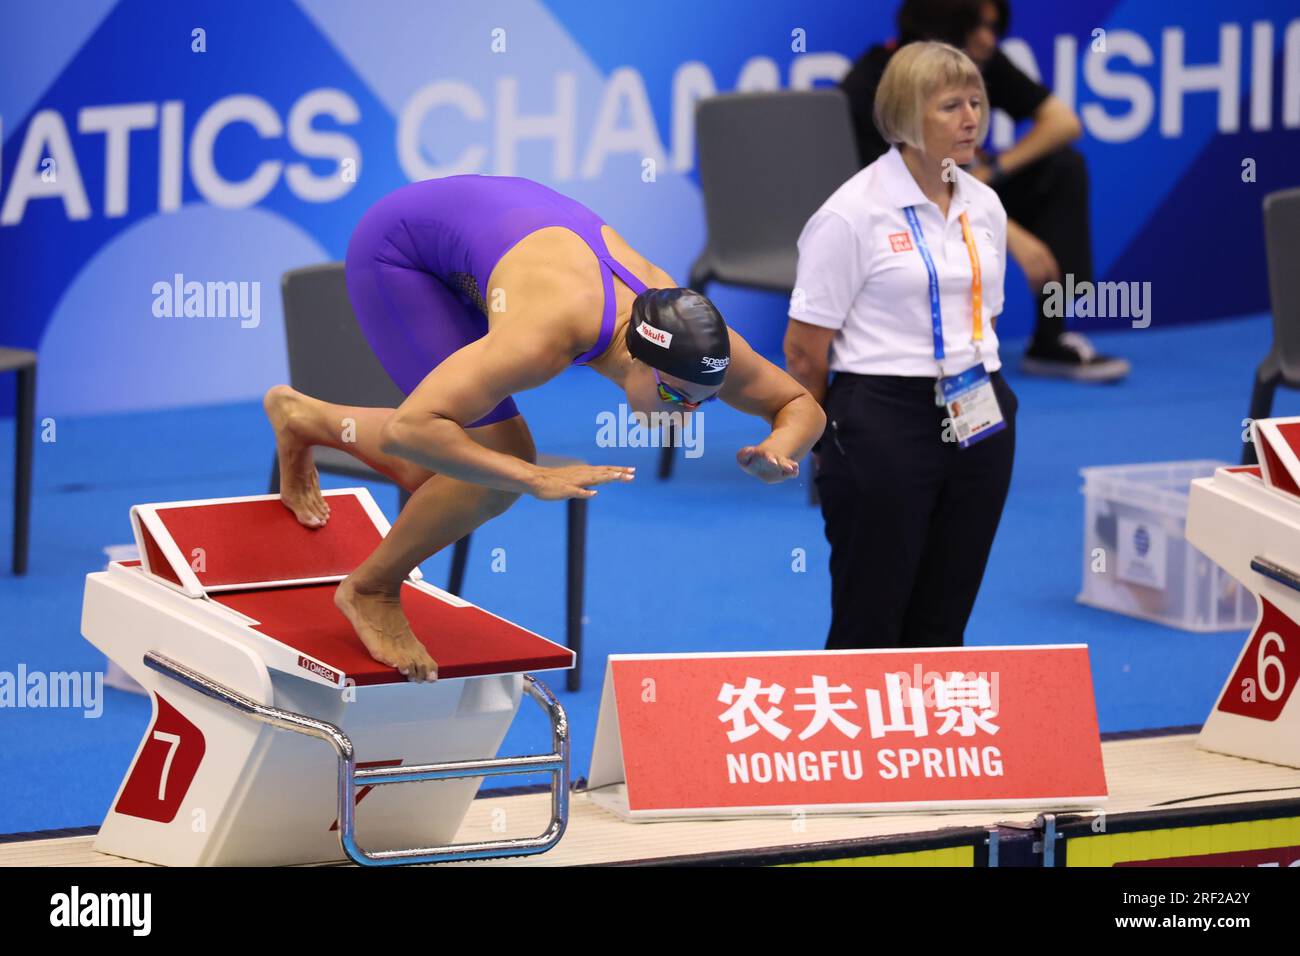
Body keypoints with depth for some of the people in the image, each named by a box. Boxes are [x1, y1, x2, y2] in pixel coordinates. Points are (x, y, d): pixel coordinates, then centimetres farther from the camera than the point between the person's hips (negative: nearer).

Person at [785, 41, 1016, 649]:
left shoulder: (984, 206, 9)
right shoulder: (852, 213, -11)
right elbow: (805, 349, -8)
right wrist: (837, 434, 4)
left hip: (976, 422, 6)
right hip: (883, 425, -6)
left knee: (942, 625, 9)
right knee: (869, 625, -1)